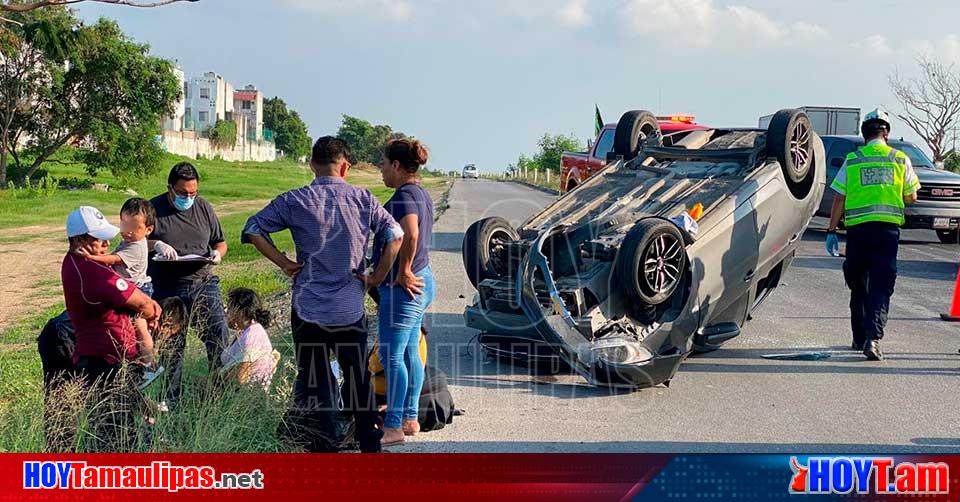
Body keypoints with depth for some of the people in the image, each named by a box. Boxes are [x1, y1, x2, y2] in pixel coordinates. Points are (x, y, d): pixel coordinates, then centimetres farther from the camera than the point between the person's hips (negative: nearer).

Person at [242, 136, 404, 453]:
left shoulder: (295, 201, -4)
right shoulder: (363, 199, -1)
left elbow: (252, 229, -5)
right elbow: (395, 236, -7)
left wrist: (284, 263, -1)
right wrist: (378, 276, 0)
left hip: (308, 308, -1)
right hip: (350, 308, 1)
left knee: (314, 383, 8)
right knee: (358, 380, 15)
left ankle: (324, 448, 10)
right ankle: (370, 445, 23)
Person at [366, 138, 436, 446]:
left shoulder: (403, 196, -16)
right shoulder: (421, 194, 15)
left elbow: (410, 235, -33)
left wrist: (402, 274, -22)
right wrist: (380, 277, 22)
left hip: (402, 287, -10)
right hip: (422, 280, 10)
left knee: (391, 355, -5)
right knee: (410, 353, 15)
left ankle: (393, 427, -1)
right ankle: (410, 418, 22)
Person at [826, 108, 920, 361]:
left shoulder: (852, 161, 2)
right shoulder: (900, 160, 3)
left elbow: (839, 200, 1)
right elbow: (911, 197, 10)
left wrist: (832, 231, 6)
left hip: (858, 229, 1)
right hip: (888, 229, 0)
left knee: (858, 286, 16)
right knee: (880, 287, -2)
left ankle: (860, 338, 22)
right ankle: (873, 337, -20)